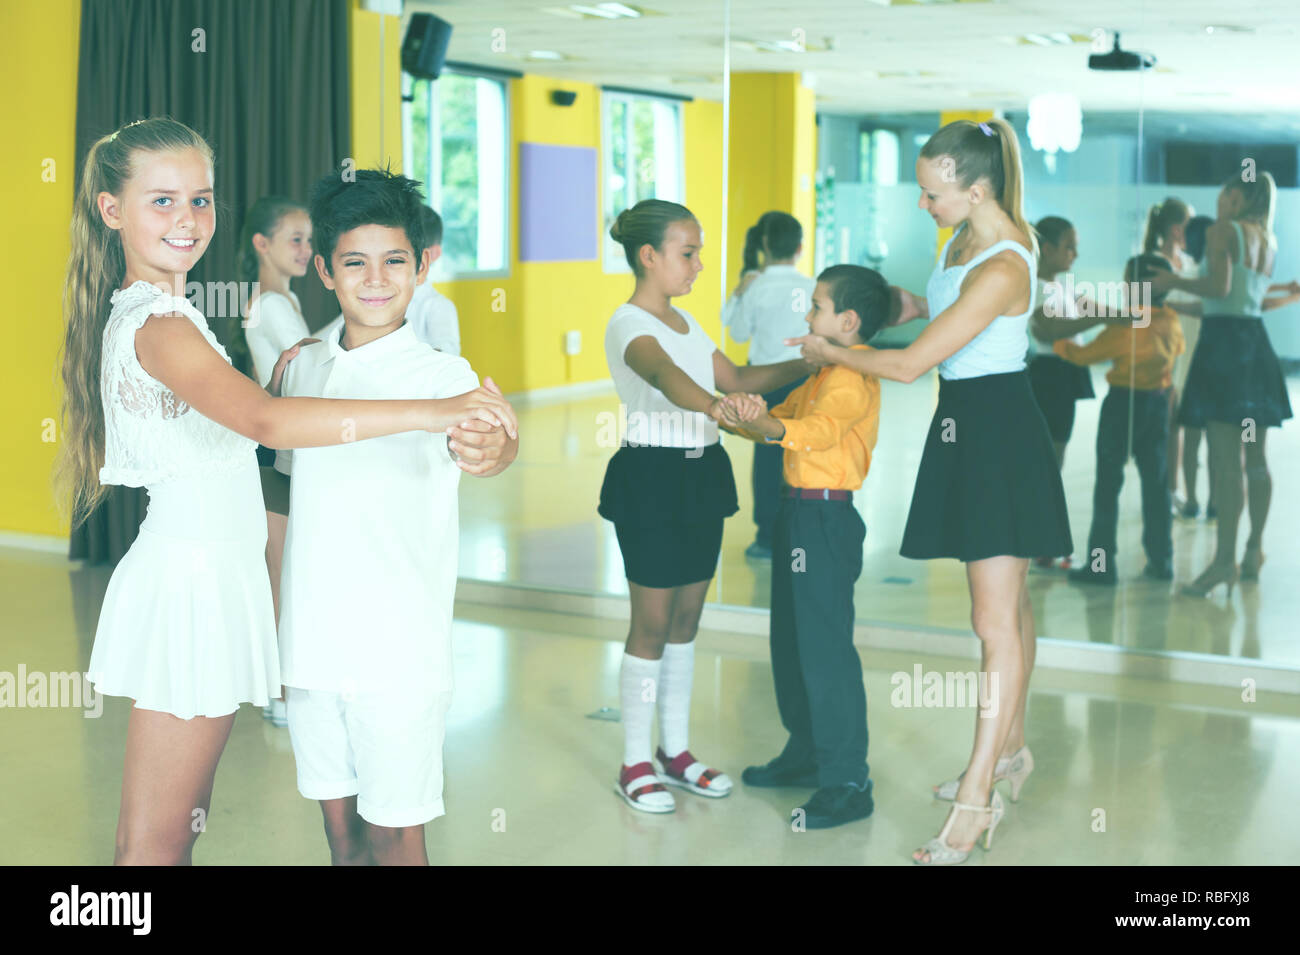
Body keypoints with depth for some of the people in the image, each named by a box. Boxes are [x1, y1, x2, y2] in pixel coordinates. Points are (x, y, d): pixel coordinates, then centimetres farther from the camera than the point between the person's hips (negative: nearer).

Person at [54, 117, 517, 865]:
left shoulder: (140, 315, 13)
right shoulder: (158, 325, -19)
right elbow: (265, 422, -36)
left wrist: (277, 378, 4)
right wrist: (429, 412, -40)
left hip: (204, 572, 10)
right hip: (193, 580, -10)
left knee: (182, 821, 18)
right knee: (155, 840, 0)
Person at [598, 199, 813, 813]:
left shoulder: (684, 322, 16)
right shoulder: (629, 325, -13)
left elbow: (736, 379, 20)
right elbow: (663, 374, -35)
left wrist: (809, 364, 11)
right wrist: (712, 404, -54)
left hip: (701, 475, 8)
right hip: (652, 478, -8)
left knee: (686, 617, 13)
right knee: (652, 623, -1)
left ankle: (676, 750, 24)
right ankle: (634, 764, 11)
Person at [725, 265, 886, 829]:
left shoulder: (852, 379, -16)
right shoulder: (825, 374, 16)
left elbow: (821, 428, -34)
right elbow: (782, 416, 23)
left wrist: (768, 425, -50)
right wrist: (738, 418, 7)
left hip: (825, 518, -11)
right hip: (802, 513, 11)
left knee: (825, 649, -7)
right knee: (791, 641, 18)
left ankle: (848, 783, 0)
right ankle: (806, 755, 33)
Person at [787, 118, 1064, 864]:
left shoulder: (1000, 271, -25)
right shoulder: (974, 233, 4)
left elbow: (910, 365, -22)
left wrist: (829, 353, -7)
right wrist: (918, 307, 5)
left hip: (996, 433, -10)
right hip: (971, 427, 10)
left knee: (997, 619, -7)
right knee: (1008, 602, 19)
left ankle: (978, 798, -3)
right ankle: (1011, 752, 34)